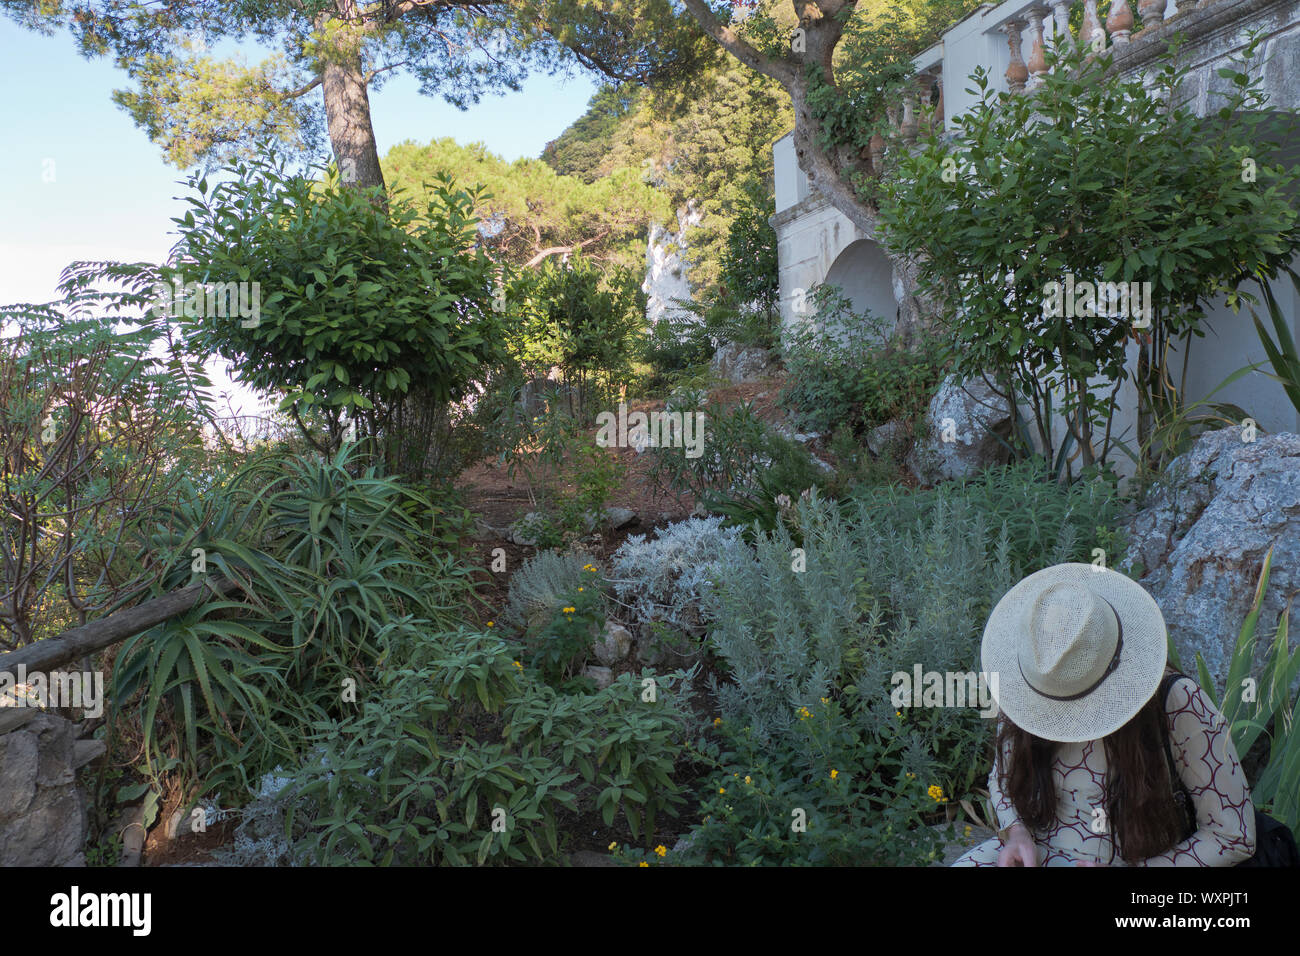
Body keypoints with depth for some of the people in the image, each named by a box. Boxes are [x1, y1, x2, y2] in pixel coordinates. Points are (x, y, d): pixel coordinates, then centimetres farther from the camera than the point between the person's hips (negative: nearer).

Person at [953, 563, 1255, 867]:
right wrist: (1016, 833, -10)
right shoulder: (1025, 692, -9)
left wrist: (1135, 865, -16)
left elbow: (1234, 837, -10)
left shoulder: (1179, 703, -19)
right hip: (1036, 853, 2)